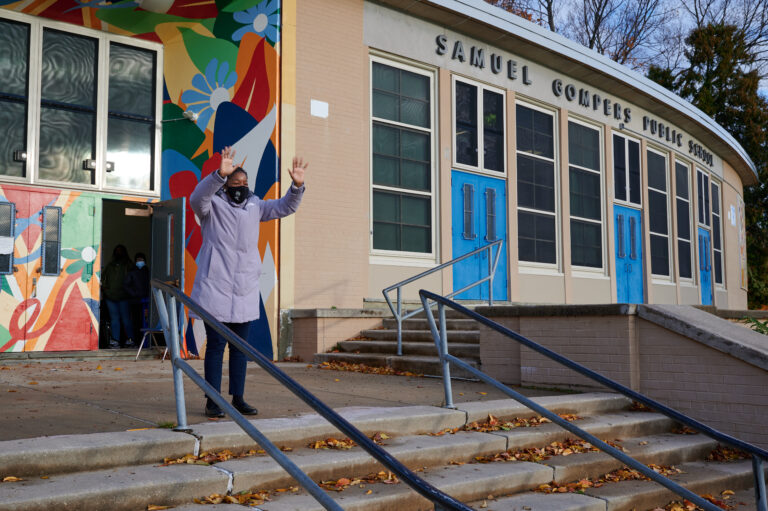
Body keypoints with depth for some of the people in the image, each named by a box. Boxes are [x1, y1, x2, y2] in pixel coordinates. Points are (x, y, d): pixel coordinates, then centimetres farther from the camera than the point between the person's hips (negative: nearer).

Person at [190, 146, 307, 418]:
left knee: (240, 345, 10)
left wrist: (297, 186, -4)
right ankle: (212, 401, 3)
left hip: (246, 288, 5)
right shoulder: (212, 205, -2)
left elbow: (285, 207, 15)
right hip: (215, 288, -5)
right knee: (216, 345, -3)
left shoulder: (254, 206, 13)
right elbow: (197, 197, -25)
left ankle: (238, 398, 18)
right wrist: (219, 174, -40)